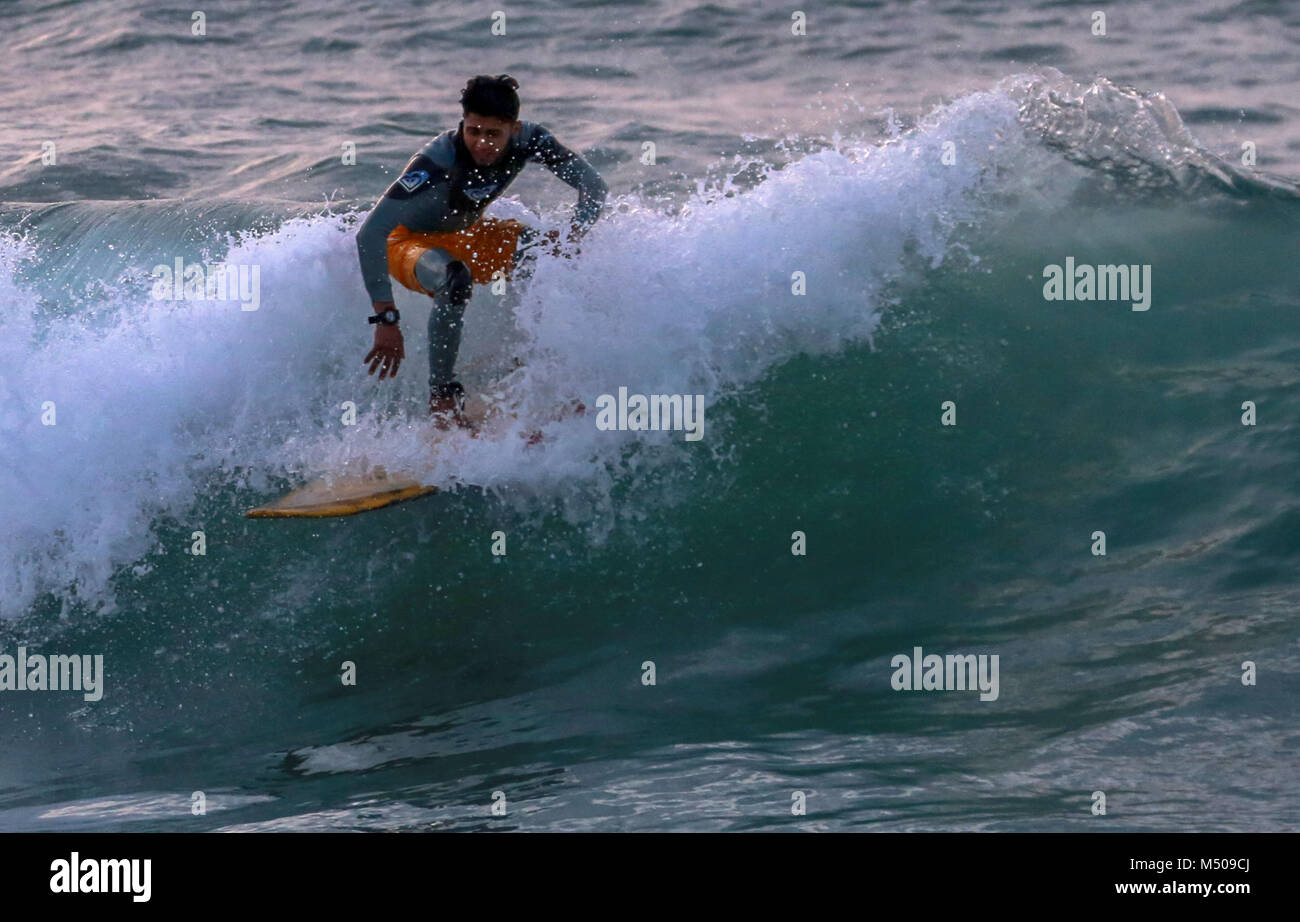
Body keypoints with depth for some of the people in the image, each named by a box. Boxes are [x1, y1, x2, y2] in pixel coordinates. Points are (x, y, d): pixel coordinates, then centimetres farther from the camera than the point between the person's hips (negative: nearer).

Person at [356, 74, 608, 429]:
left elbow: (593, 185, -14)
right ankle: (442, 397, -24)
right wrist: (386, 320, -46)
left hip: (467, 235, 6)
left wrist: (572, 239, -34)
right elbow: (369, 235, -41)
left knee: (554, 254, -14)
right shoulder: (437, 162, -37)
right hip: (408, 242, -6)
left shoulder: (528, 141, -22)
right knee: (455, 280, -39)